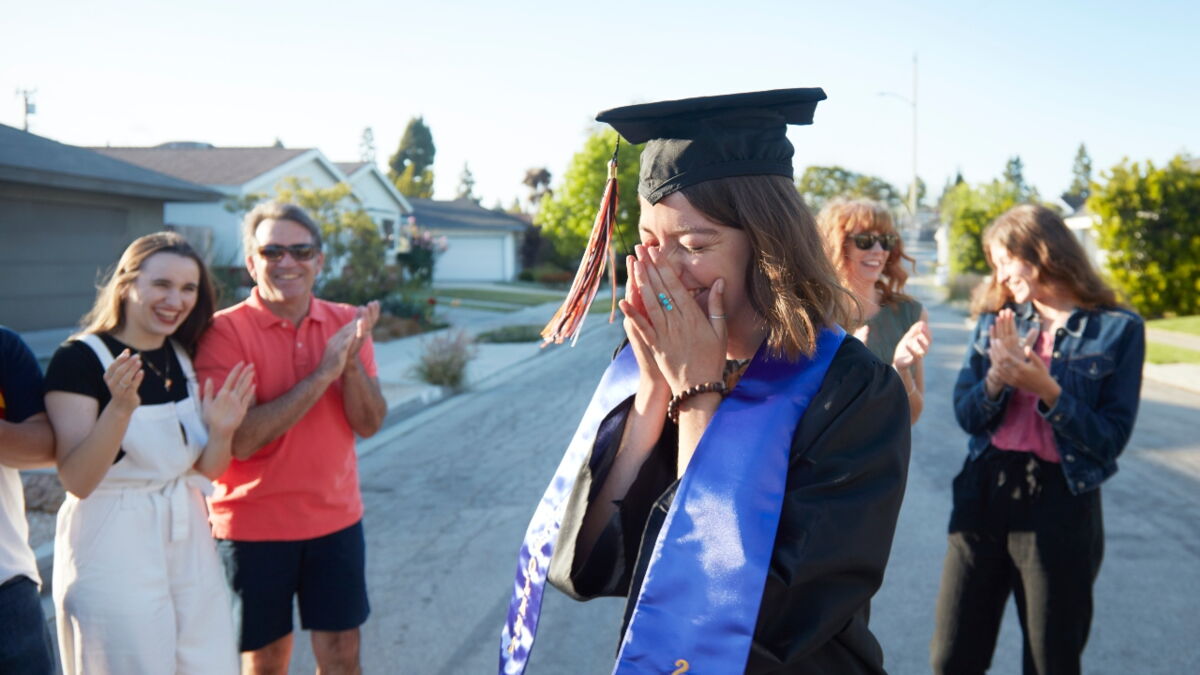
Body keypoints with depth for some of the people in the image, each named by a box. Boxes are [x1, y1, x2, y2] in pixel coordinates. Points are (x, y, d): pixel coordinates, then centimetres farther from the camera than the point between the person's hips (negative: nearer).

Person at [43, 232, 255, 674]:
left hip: (190, 542, 6)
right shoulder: (80, 358, -13)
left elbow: (206, 470, 8)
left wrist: (221, 431, -13)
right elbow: (76, 481, -19)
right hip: (113, 552, -6)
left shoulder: (186, 357, 5)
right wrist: (121, 407, -32)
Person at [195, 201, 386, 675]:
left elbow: (369, 424, -5)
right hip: (254, 525, -3)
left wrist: (352, 364, -23)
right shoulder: (225, 331, -13)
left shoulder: (346, 323, 0)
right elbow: (239, 440, -21)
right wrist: (322, 373, -23)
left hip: (336, 518, 3)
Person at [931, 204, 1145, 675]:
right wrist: (997, 376, -18)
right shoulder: (997, 321, 6)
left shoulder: (1118, 328, -5)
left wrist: (1045, 389, -21)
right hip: (984, 494, 3)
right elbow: (965, 415, 0)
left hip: (1061, 504, -3)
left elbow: (1112, 438, -9)